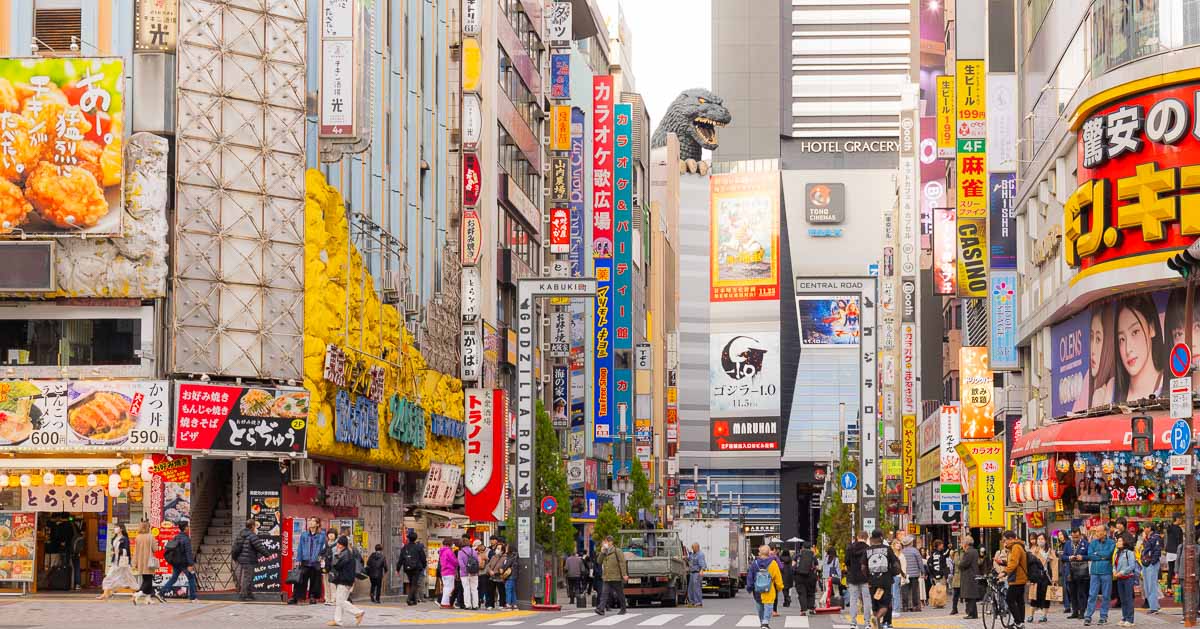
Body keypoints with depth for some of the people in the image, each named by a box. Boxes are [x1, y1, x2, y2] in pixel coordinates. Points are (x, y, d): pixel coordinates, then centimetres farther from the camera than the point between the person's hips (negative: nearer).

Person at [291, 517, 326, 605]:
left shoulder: (321, 536, 4)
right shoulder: (304, 535, 7)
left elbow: (323, 548, 8)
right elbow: (300, 548, 8)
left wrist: (321, 557, -1)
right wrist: (298, 560, 3)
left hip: (316, 563, 0)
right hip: (305, 563, 0)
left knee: (314, 581, 4)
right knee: (300, 581, -5)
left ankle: (313, 597, 17)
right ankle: (295, 597, -4)